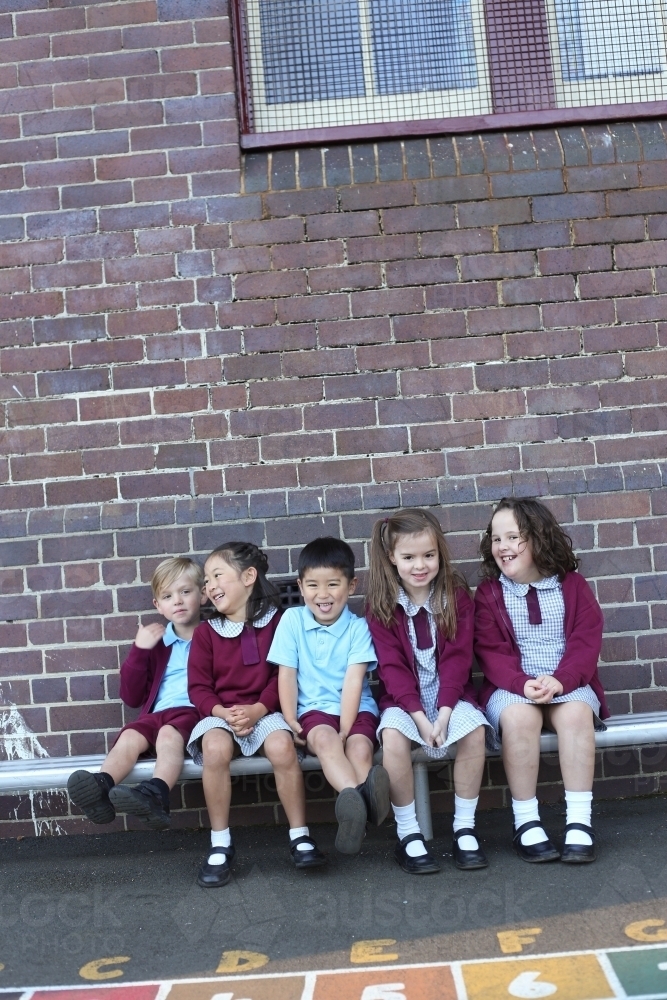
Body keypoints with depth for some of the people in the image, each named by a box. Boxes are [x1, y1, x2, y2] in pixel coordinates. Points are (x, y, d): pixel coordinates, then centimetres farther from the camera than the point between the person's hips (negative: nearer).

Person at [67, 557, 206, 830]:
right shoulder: (155, 641, 20)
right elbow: (131, 697, 16)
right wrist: (138, 651, 5)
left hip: (195, 711, -4)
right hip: (158, 713, 4)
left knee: (168, 733, -34)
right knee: (130, 736, -26)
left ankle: (155, 795, -59)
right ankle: (100, 789, -49)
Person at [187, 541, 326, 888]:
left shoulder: (276, 622, 2)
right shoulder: (205, 632, 8)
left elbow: (283, 675, -2)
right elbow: (198, 686, 4)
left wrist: (257, 709, -16)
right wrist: (222, 712, -15)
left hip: (263, 712, -1)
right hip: (221, 714, 2)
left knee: (282, 745, -33)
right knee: (215, 748, -32)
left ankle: (299, 835, -14)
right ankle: (220, 844, -17)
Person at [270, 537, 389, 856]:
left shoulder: (358, 627, 0)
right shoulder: (292, 620, 4)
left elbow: (354, 680, -10)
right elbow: (286, 674, 2)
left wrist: (345, 730, -19)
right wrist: (290, 721, -9)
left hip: (357, 709, 2)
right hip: (314, 709, -1)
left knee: (360, 747, -31)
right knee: (324, 738, -34)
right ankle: (362, 798, -56)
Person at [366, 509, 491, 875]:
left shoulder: (456, 594, -1)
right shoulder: (381, 604, -3)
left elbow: (457, 657, -6)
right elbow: (392, 666, -7)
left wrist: (444, 712, -18)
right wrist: (420, 716, -19)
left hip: (449, 693, 1)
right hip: (403, 698, -1)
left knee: (474, 730, -28)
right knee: (392, 737, -31)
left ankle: (464, 829, -9)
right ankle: (407, 834, -13)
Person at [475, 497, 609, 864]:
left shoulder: (572, 585, 5)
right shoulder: (489, 593, 4)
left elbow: (586, 641, -3)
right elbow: (491, 652, -5)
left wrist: (560, 680, -21)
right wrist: (523, 684, -23)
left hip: (568, 684, 1)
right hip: (512, 687, 0)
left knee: (576, 713, -32)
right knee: (519, 717, -33)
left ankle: (578, 820, -23)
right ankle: (526, 821, -20)